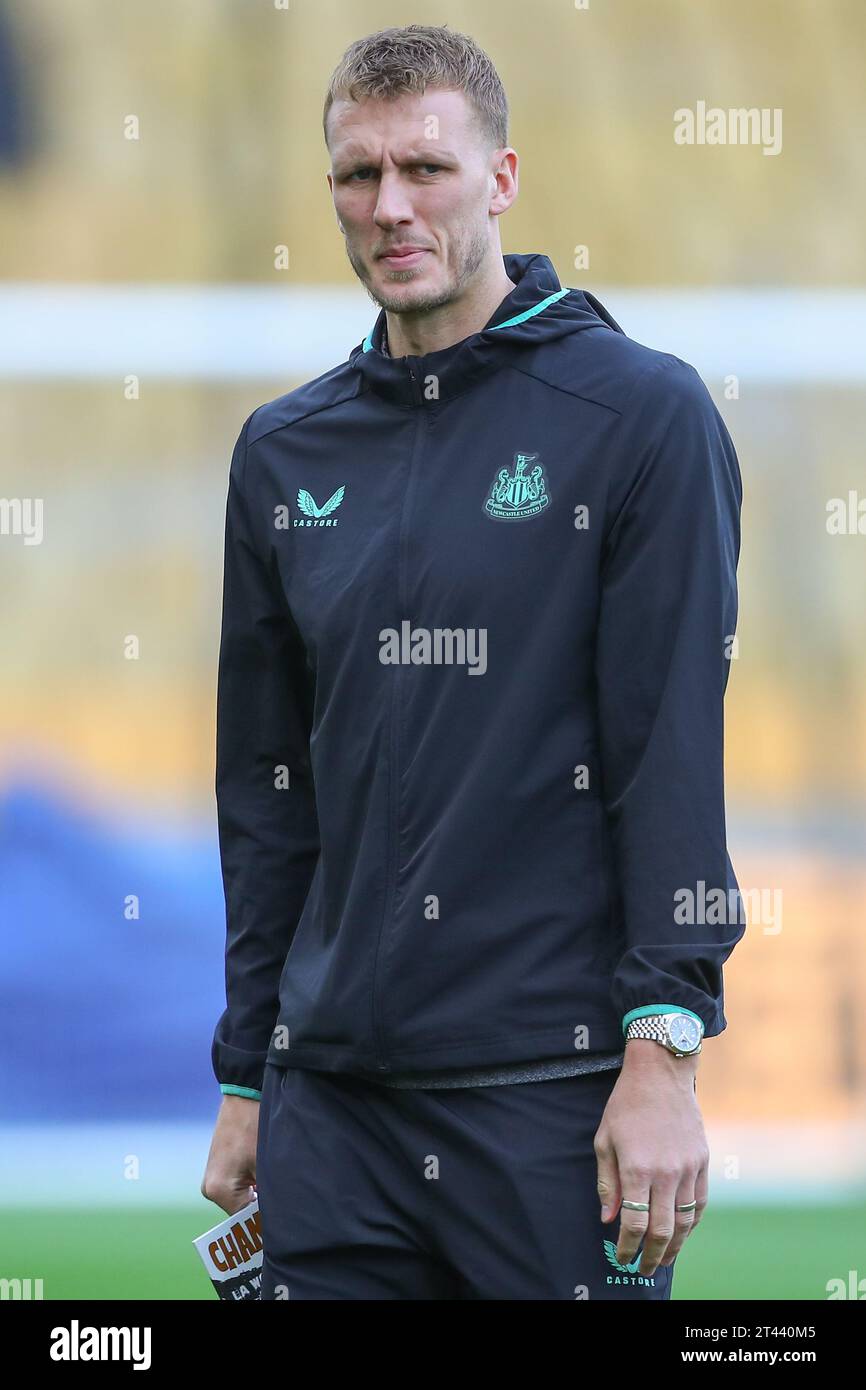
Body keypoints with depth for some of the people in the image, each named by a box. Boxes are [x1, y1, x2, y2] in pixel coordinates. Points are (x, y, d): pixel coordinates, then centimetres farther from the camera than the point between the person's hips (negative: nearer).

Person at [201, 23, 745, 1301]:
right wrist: (244, 1079, 14)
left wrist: (662, 1053, -15)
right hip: (335, 1088, 5)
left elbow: (675, 751, -8)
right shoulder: (285, 453, 13)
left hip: (557, 1090, -5)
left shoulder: (643, 414, -2)